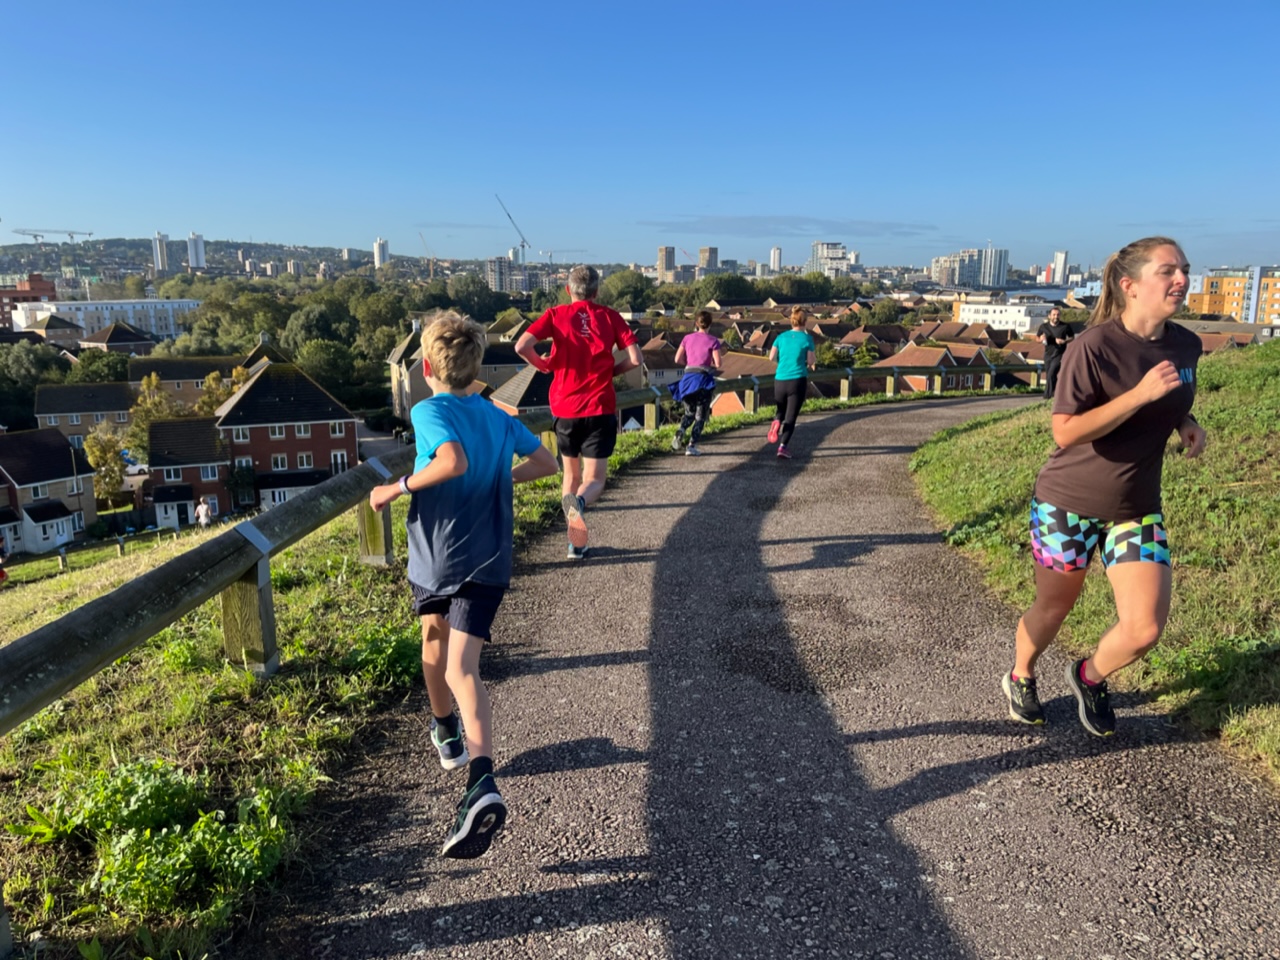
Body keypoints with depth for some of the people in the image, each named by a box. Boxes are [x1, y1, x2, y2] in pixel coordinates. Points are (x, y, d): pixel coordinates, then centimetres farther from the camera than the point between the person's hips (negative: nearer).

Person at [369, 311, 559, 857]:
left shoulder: (428, 411, -10)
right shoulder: (497, 417, 8)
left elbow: (453, 461, -29)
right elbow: (545, 463, 14)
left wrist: (397, 488, -18)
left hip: (434, 559, -3)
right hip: (487, 562, 3)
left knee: (435, 643, 26)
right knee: (462, 669, -6)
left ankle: (447, 736, 47)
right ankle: (481, 781, -28)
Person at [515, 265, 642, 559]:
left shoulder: (556, 315, 0)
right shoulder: (610, 317, 2)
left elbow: (521, 346, -14)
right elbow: (635, 359, -5)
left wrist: (542, 365, 5)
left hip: (565, 409, 1)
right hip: (600, 410, -1)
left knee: (571, 474, 20)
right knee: (594, 479, 2)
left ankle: (577, 542, 20)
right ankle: (578, 502, -34)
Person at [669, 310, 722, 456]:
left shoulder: (688, 338, 6)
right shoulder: (713, 341, -5)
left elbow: (677, 359, 4)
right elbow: (717, 364, -9)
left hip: (688, 377, 4)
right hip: (703, 379, -4)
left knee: (689, 412, 20)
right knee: (700, 415, 7)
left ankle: (679, 434, -7)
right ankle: (691, 446, 1)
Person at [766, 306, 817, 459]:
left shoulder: (782, 337, 5)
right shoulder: (807, 339, -3)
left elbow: (772, 357, 1)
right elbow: (811, 361, -4)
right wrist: (814, 361, 18)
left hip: (780, 380, 3)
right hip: (798, 381, -3)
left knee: (781, 410, 22)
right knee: (791, 417, 2)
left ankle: (776, 422, -11)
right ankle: (783, 446, -9)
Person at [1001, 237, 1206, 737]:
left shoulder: (1187, 346, -2)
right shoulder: (1094, 346, -20)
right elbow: (1065, 432, -24)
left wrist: (1186, 423, -4)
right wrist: (1140, 394, -29)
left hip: (1137, 507, 5)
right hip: (1068, 502, -4)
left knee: (1145, 628, -4)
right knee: (1054, 608, 14)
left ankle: (1089, 677, 29)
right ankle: (1020, 679, 43)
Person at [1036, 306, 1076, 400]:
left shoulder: (1066, 326, -4)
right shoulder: (1044, 326, 3)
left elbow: (1072, 338, 6)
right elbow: (1037, 338, 13)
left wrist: (1065, 341, -14)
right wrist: (1041, 339, -11)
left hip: (1059, 355, -4)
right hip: (1048, 355, 4)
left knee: (1051, 374, -17)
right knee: (1048, 376, 10)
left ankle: (1048, 396, -11)